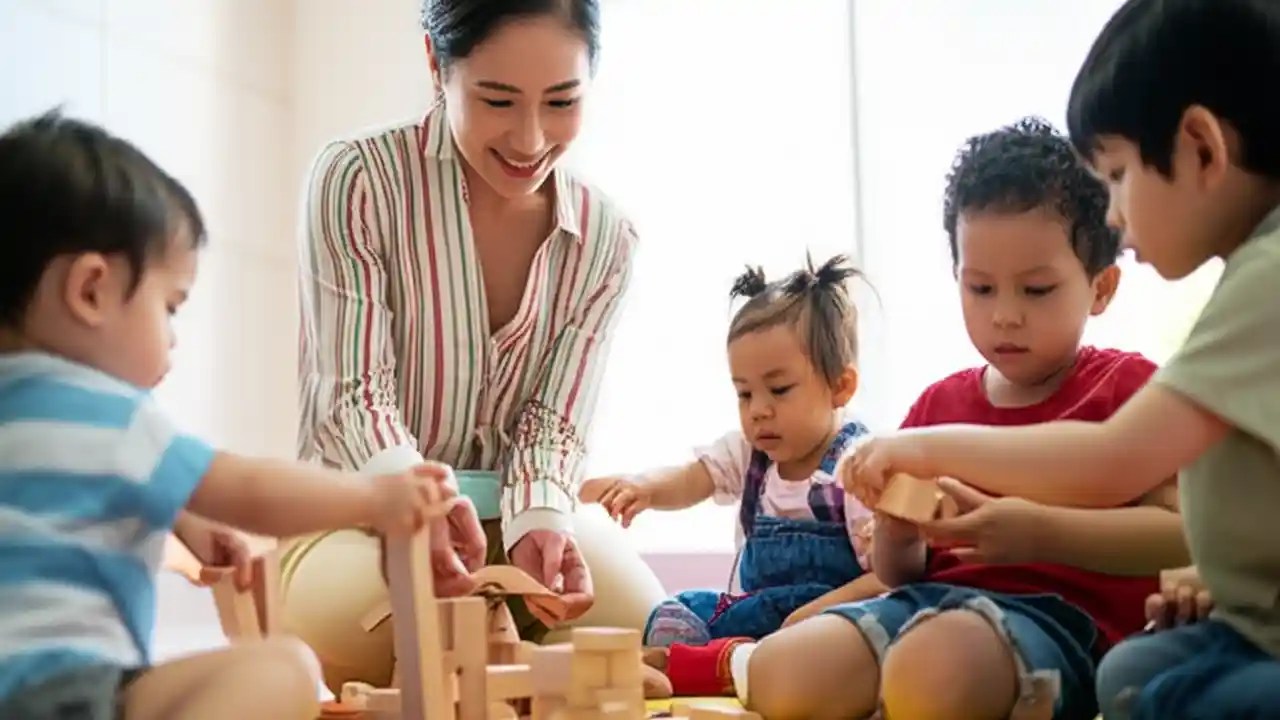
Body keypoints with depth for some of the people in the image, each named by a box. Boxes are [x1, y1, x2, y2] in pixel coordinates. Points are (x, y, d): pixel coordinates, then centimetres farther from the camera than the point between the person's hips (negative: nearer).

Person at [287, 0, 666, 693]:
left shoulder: (605, 238, -2)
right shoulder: (358, 178, -15)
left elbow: (553, 421, -3)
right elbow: (356, 395, -17)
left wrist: (538, 521, -26)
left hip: (515, 513, 3)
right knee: (350, 620, -36)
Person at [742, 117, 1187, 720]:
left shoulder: (1128, 388, 5)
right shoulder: (939, 405, 20)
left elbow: (1185, 534, -10)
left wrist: (1039, 533, -20)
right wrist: (895, 530, -3)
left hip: (1062, 612, -6)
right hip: (934, 601, 6)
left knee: (931, 666, -40)